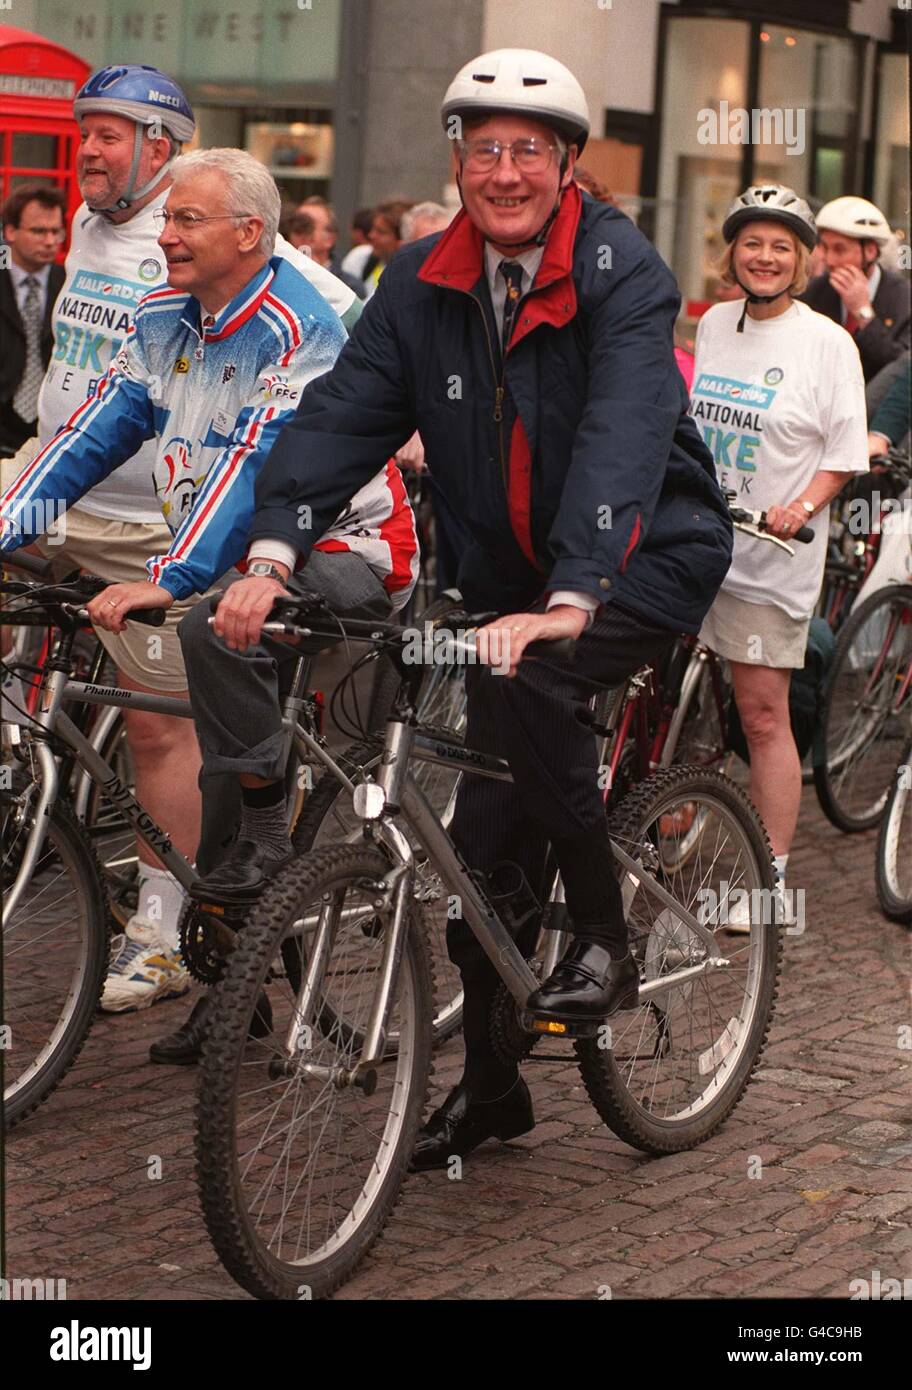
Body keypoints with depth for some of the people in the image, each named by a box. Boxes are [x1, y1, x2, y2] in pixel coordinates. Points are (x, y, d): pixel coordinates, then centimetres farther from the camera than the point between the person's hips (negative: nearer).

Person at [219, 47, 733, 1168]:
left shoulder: (621, 275, -18)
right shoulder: (426, 283, -2)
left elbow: (623, 438, -31)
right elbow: (343, 409, -11)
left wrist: (570, 603, -45)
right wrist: (272, 552, -27)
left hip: (645, 555, -5)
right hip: (515, 571, 6)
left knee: (524, 686, -35)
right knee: (485, 839, 4)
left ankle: (604, 939, -16)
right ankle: (490, 1086, 22)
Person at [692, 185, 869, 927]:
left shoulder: (826, 342, -7)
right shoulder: (714, 324, 8)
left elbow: (845, 452, -6)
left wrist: (803, 506, -21)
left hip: (770, 552, -5)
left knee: (764, 713, -4)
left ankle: (774, 876, 2)